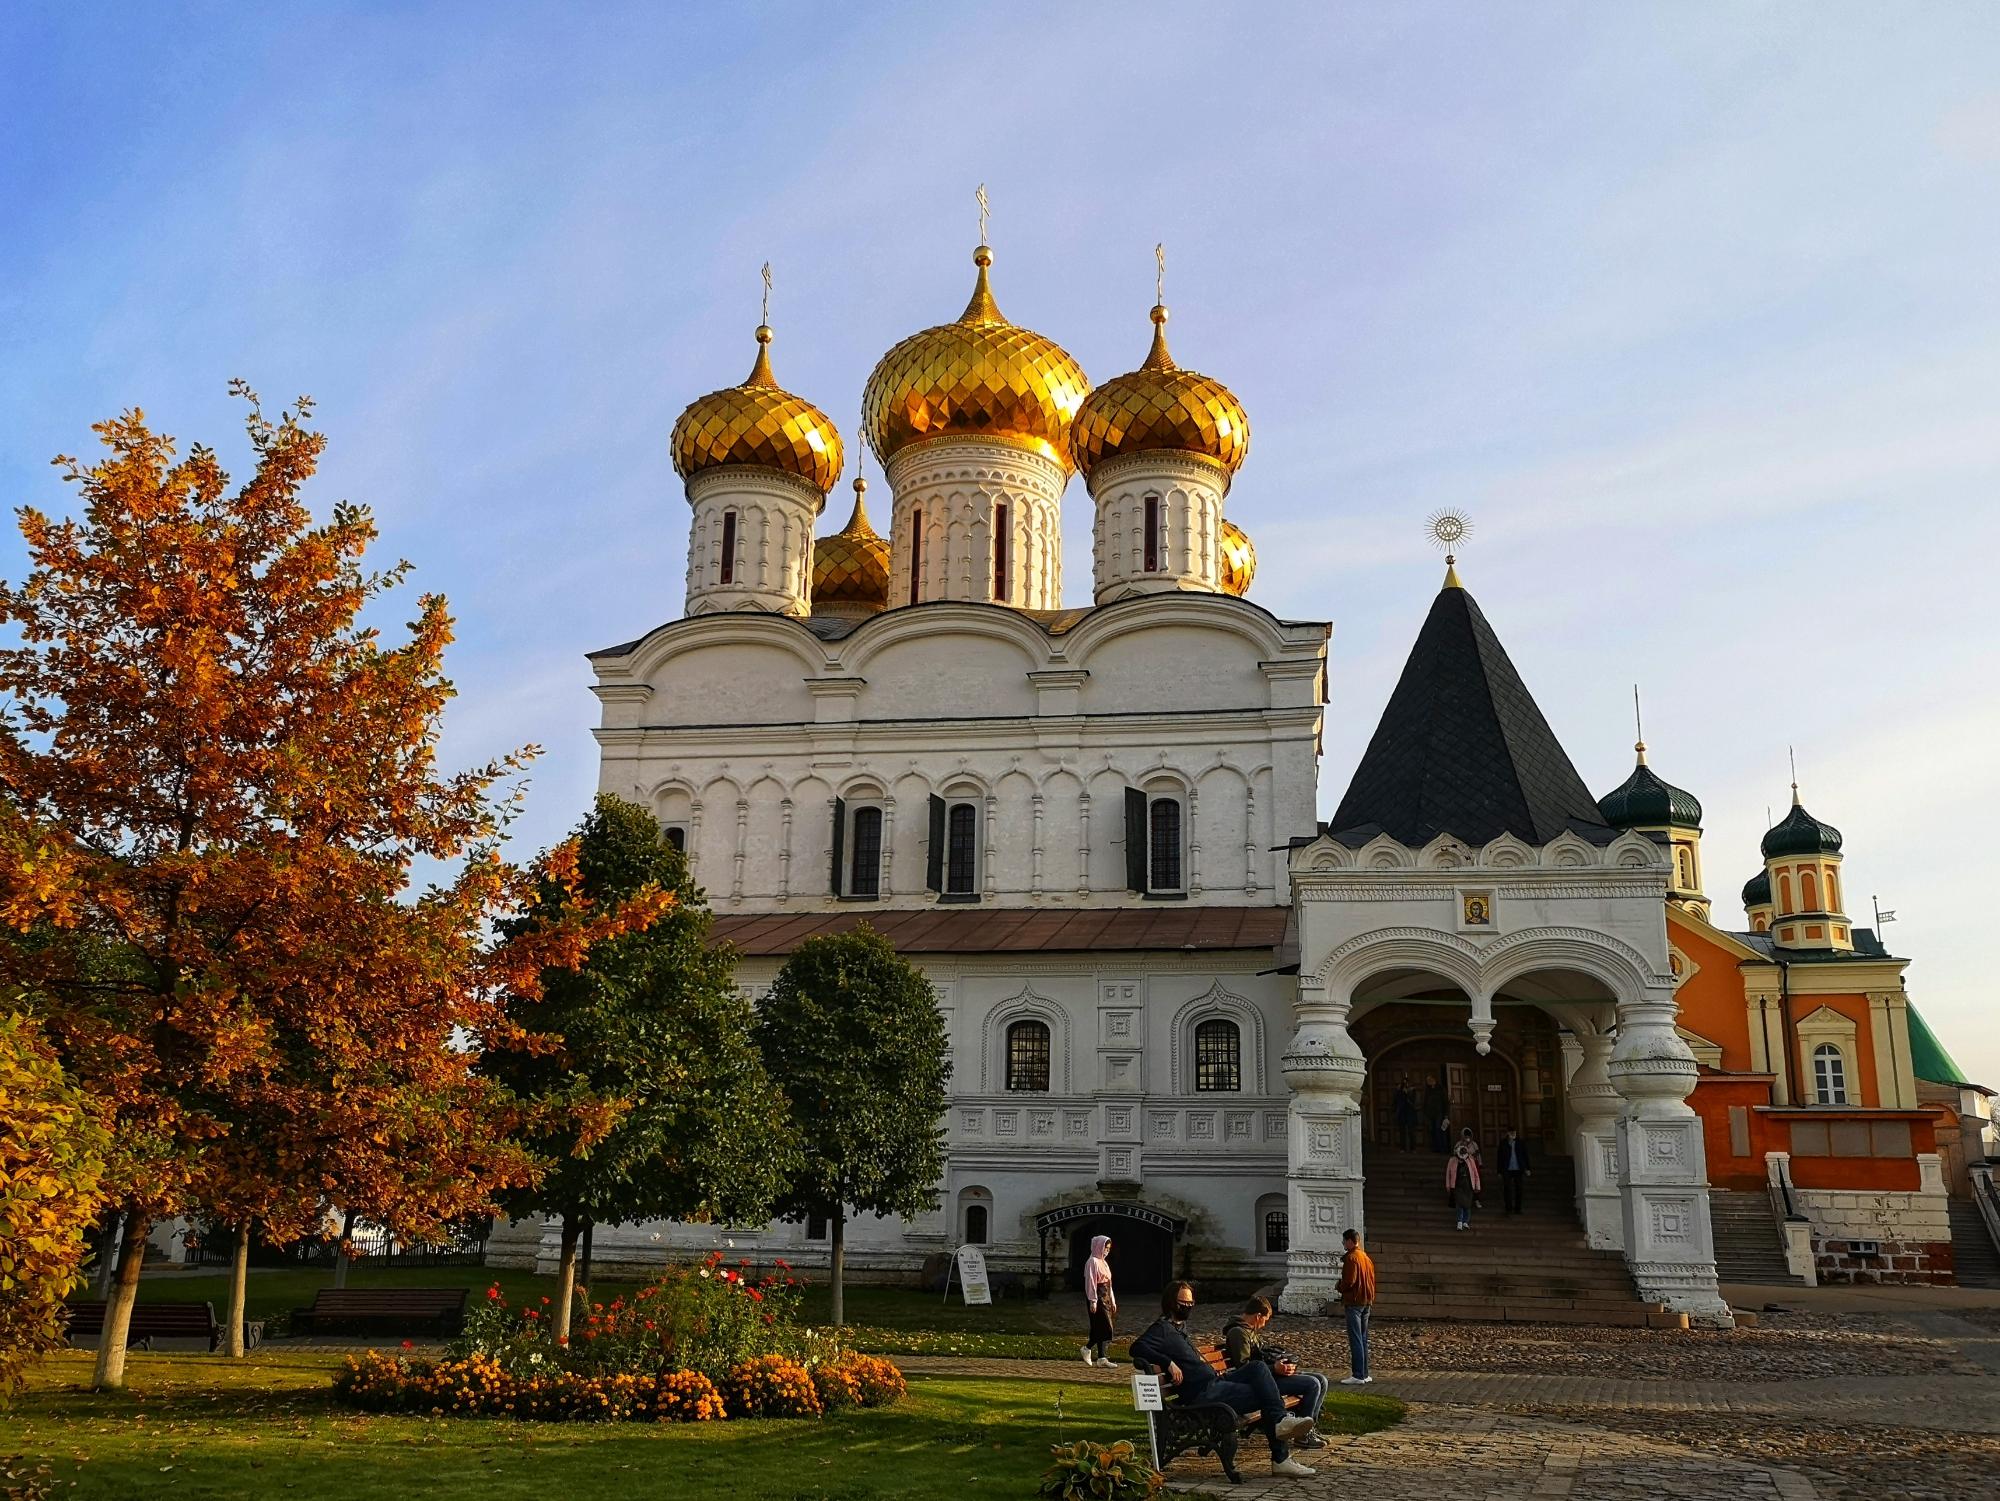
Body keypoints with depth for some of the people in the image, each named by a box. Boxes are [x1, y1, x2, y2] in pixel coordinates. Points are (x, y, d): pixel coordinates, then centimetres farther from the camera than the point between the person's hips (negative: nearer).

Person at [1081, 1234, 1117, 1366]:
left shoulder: (1103, 1262, 18)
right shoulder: (1092, 1262, -10)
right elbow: (1090, 1282, -15)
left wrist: (1112, 1301, 19)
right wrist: (1093, 1301, -20)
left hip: (1105, 1297, 9)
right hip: (1097, 1296, -9)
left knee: (1101, 1328, 7)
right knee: (1105, 1327, -12)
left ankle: (1101, 1358, 9)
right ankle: (1087, 1349, -1)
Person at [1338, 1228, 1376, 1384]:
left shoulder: (1351, 1257, -14)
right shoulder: (1367, 1257, 14)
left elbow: (1349, 1280, -20)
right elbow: (1372, 1280, 17)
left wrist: (1340, 1287, -1)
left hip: (1354, 1302, -9)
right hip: (1367, 1302, 9)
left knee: (1355, 1340, -7)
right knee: (1363, 1339, 13)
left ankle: (1358, 1376, -9)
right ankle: (1364, 1374, 15)